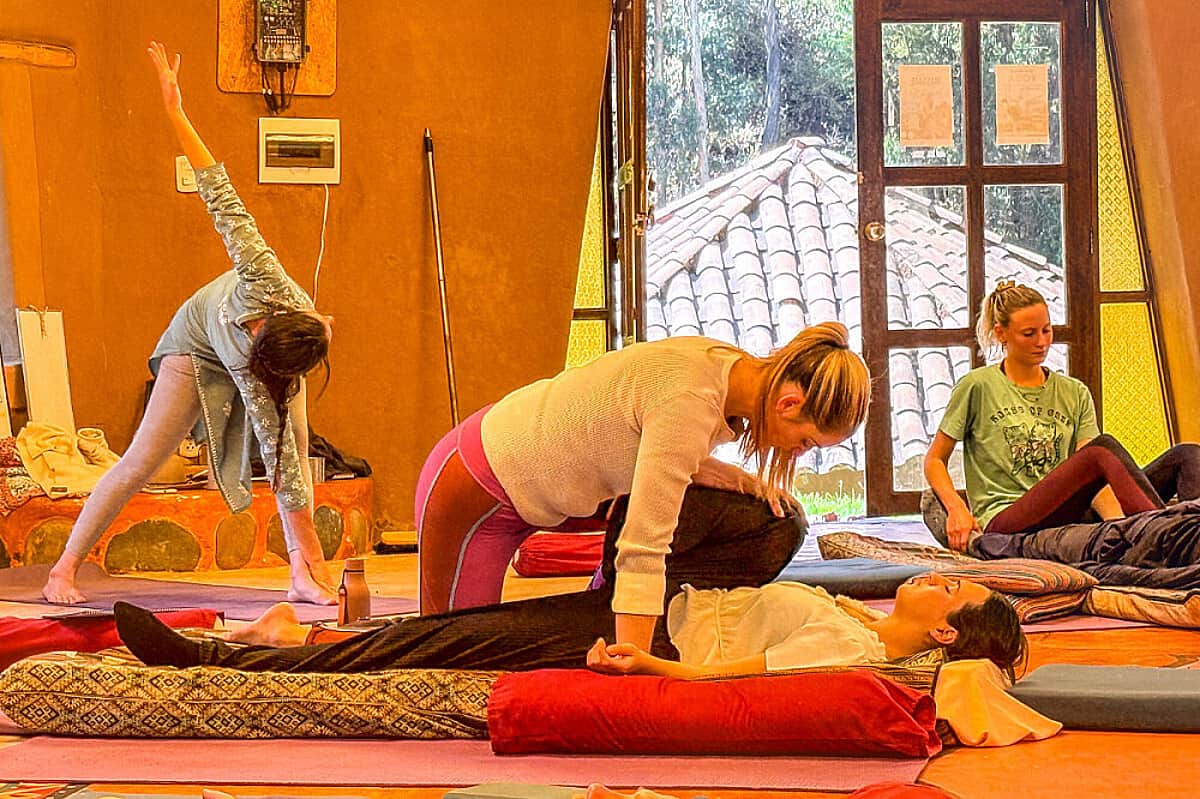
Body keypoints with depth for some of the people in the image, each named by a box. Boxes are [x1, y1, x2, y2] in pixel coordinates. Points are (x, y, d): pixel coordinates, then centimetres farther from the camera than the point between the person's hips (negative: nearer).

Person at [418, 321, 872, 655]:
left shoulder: (732, 370, -8)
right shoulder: (691, 401, -34)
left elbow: (669, 461, 8)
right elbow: (643, 550, -35)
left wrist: (744, 482, -8)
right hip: (473, 493, -8)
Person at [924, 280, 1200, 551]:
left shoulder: (1075, 393, 18)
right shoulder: (977, 387, 7)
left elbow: (1089, 474, 4)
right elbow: (934, 461, 11)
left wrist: (1118, 522, -16)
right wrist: (957, 508, -10)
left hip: (1066, 517, 5)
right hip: (1004, 519, -5)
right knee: (1104, 448, -32)